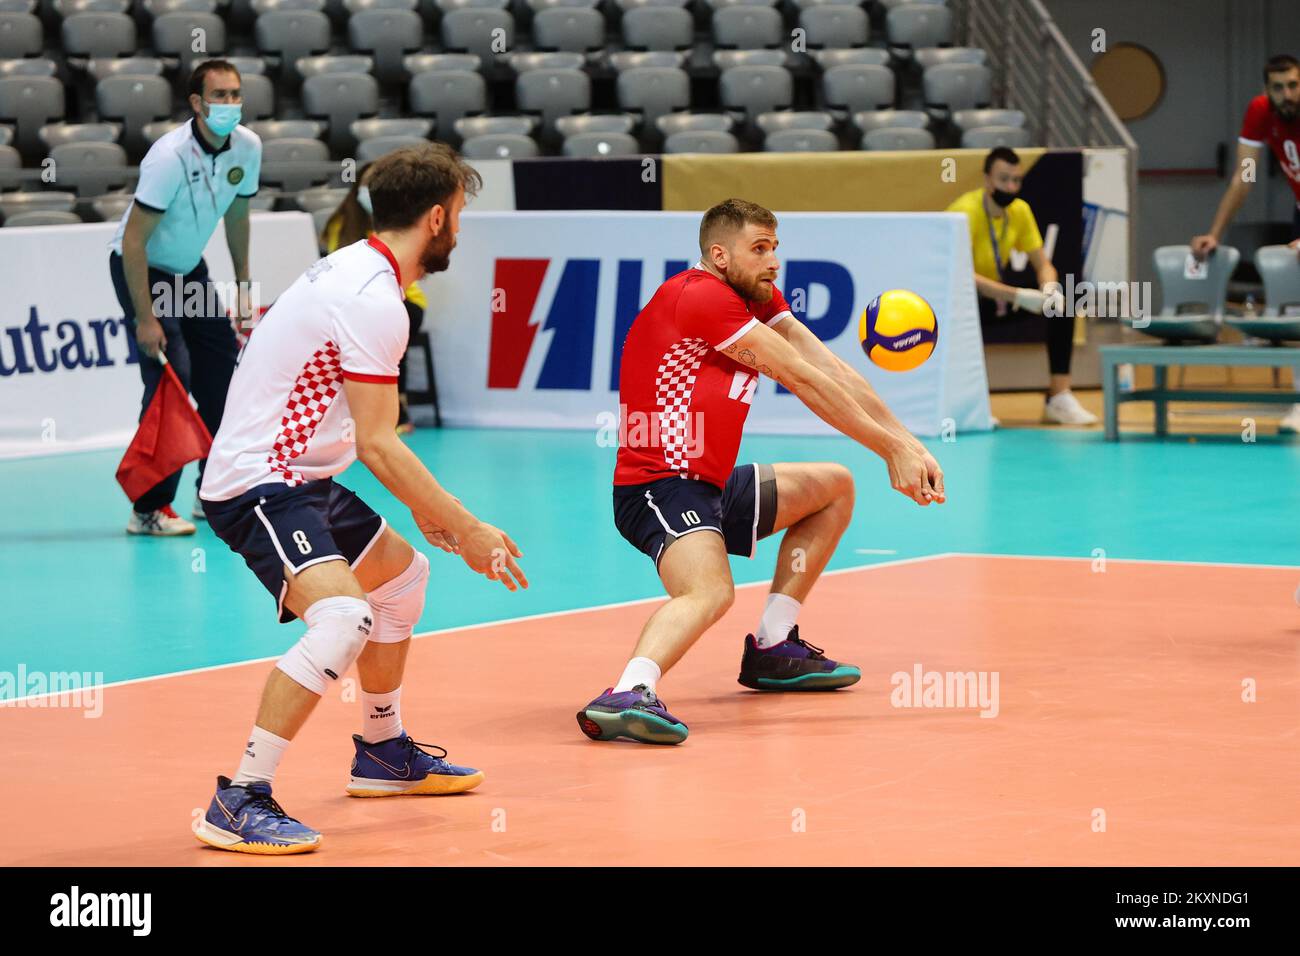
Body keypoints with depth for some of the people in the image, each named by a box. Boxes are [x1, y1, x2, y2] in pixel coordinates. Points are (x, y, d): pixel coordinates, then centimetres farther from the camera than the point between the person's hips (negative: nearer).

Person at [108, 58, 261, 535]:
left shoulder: (247, 147, -9)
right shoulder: (169, 157, -31)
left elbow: (237, 215, 9)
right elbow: (133, 240, -29)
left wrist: (243, 285, 10)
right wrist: (145, 319, -29)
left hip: (189, 269, 7)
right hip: (140, 268, -7)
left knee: (222, 363, 5)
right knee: (170, 375, -18)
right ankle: (149, 509, -15)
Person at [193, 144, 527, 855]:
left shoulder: (352, 269, 11)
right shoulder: (375, 301, -21)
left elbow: (364, 434, 22)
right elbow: (377, 444, -22)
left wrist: (419, 504, 25)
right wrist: (468, 530, -17)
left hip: (300, 476, 11)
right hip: (258, 484, -11)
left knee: (402, 574, 27)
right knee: (343, 618, -29)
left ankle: (383, 752, 43)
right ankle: (239, 802, -27)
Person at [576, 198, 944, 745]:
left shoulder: (759, 299, 14)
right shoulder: (701, 296, -16)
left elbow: (832, 370, 5)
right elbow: (805, 381, -15)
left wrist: (908, 443, -5)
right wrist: (891, 449, -11)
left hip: (711, 485, 11)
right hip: (659, 487, -11)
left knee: (834, 486, 23)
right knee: (710, 592, -36)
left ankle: (773, 649, 20)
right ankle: (628, 695, -56)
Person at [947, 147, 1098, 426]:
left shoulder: (1020, 210, -3)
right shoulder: (966, 211, -24)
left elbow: (1042, 264, 1)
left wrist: (1051, 289, -24)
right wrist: (1017, 296, -39)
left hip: (995, 293, 7)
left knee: (1061, 305, -11)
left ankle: (1059, 398, -8)